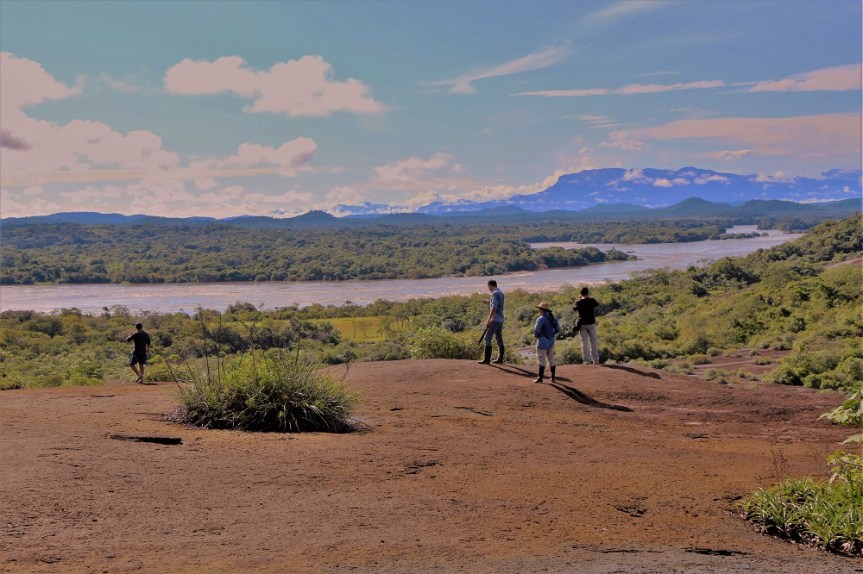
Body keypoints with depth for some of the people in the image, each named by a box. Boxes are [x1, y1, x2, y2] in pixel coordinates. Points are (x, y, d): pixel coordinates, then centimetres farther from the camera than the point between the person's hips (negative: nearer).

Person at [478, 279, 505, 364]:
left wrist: (489, 319, -22)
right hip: (501, 319, 10)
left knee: (487, 337, -8)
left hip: (495, 319, -10)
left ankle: (487, 359, -10)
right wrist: (490, 302, 24)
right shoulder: (501, 293, 13)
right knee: (499, 338, 13)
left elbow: (494, 308, -22)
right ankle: (500, 358, 16)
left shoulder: (495, 293, -14)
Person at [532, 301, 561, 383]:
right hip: (551, 342, 7)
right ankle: (553, 377, 17)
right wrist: (552, 335, 13)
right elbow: (558, 329, 8)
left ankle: (540, 377, 6)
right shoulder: (553, 318, 6)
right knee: (551, 360, 13)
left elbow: (537, 330, -21)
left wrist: (536, 335, -2)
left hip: (542, 342, -7)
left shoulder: (541, 319, -17)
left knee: (542, 360, 0)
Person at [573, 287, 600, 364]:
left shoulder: (578, 302, -8)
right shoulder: (592, 300, -7)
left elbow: (575, 309, 11)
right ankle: (595, 359, 11)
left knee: (584, 342, 4)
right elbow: (597, 304, 15)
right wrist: (589, 297, 22)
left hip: (582, 324, 0)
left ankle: (586, 360, 1)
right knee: (594, 341, 10)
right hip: (591, 323, 0)